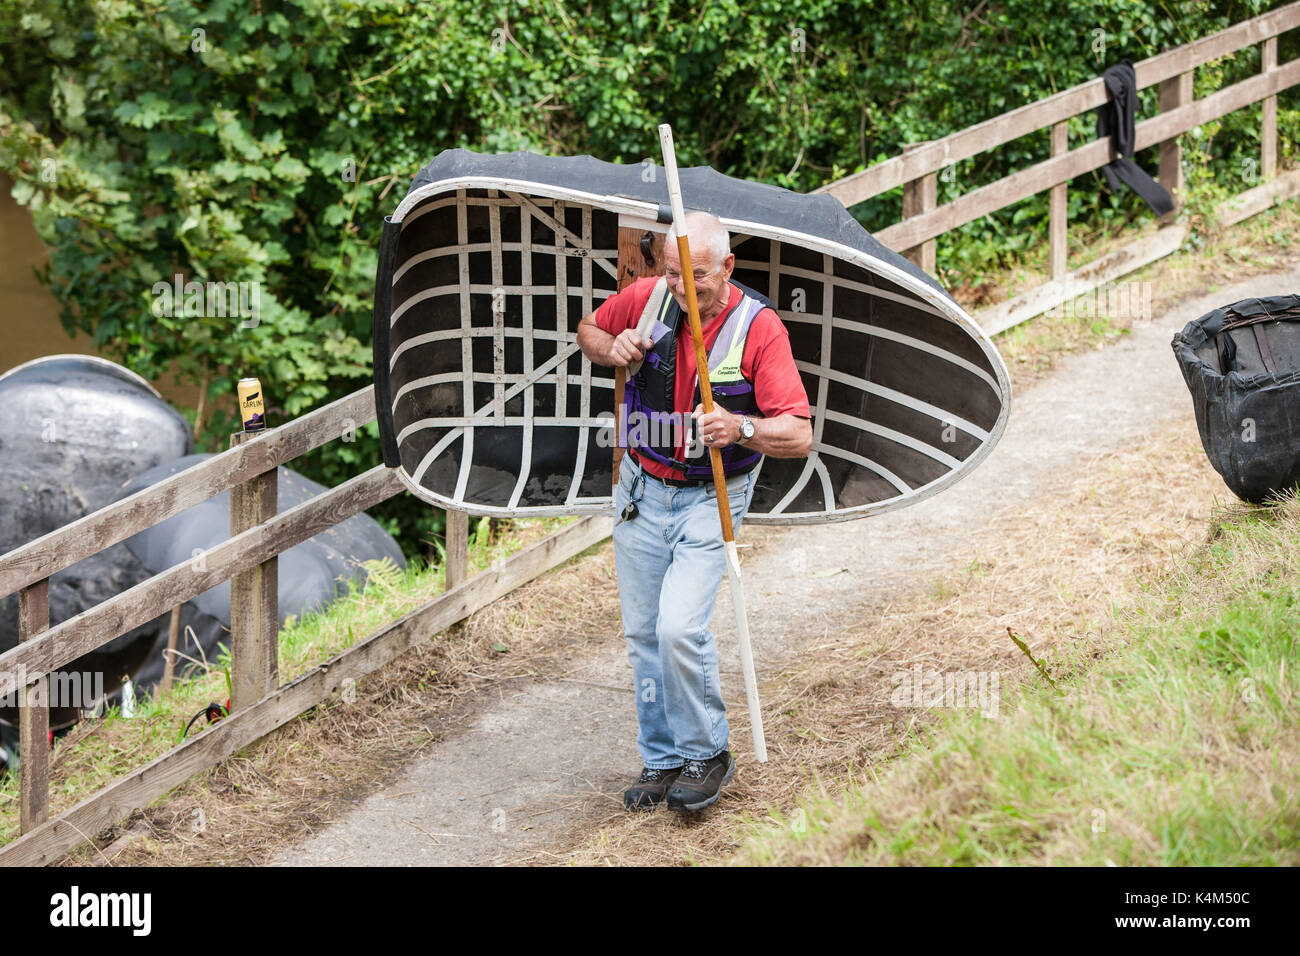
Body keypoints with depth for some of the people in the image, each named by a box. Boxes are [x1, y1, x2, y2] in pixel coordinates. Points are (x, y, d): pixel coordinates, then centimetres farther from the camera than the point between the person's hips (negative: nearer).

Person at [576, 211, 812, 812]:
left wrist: (739, 428, -40)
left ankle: (706, 754, 2)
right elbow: (588, 331, 15)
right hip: (643, 489, 4)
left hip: (711, 497, -4)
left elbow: (799, 436, -21)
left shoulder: (758, 327, -18)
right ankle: (661, 761, 22)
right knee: (643, 633, 7)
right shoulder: (646, 299, -7)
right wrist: (615, 349, -9)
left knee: (680, 627, -18)